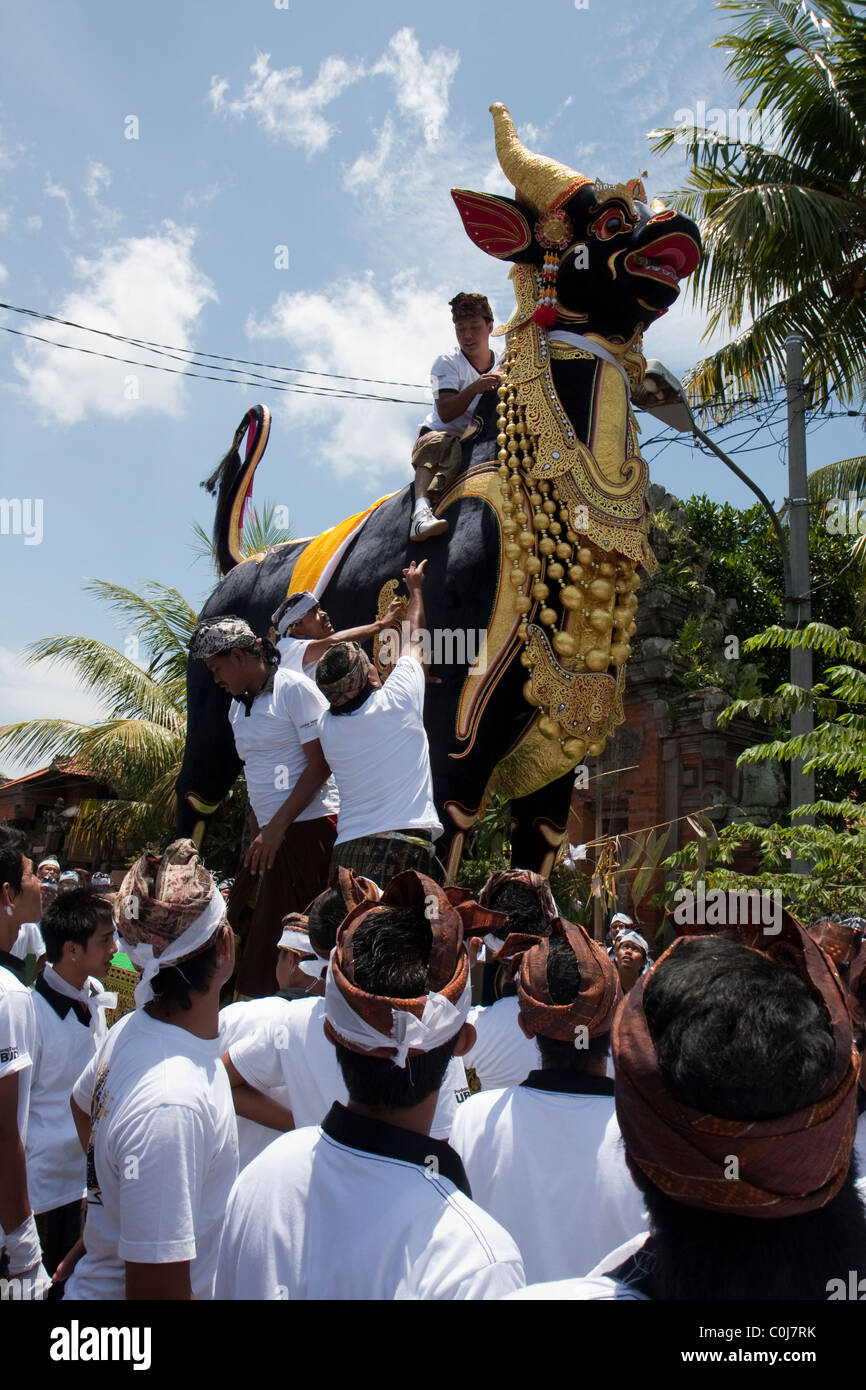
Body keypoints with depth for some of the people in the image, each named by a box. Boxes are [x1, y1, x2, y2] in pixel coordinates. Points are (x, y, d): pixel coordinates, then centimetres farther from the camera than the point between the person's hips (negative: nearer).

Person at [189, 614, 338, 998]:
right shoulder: (237, 706, 17)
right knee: (242, 930, 6)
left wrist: (277, 828, -17)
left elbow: (320, 764, -13)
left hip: (308, 830, -8)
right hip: (270, 834, 8)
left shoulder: (294, 688, -7)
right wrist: (257, 836, 13)